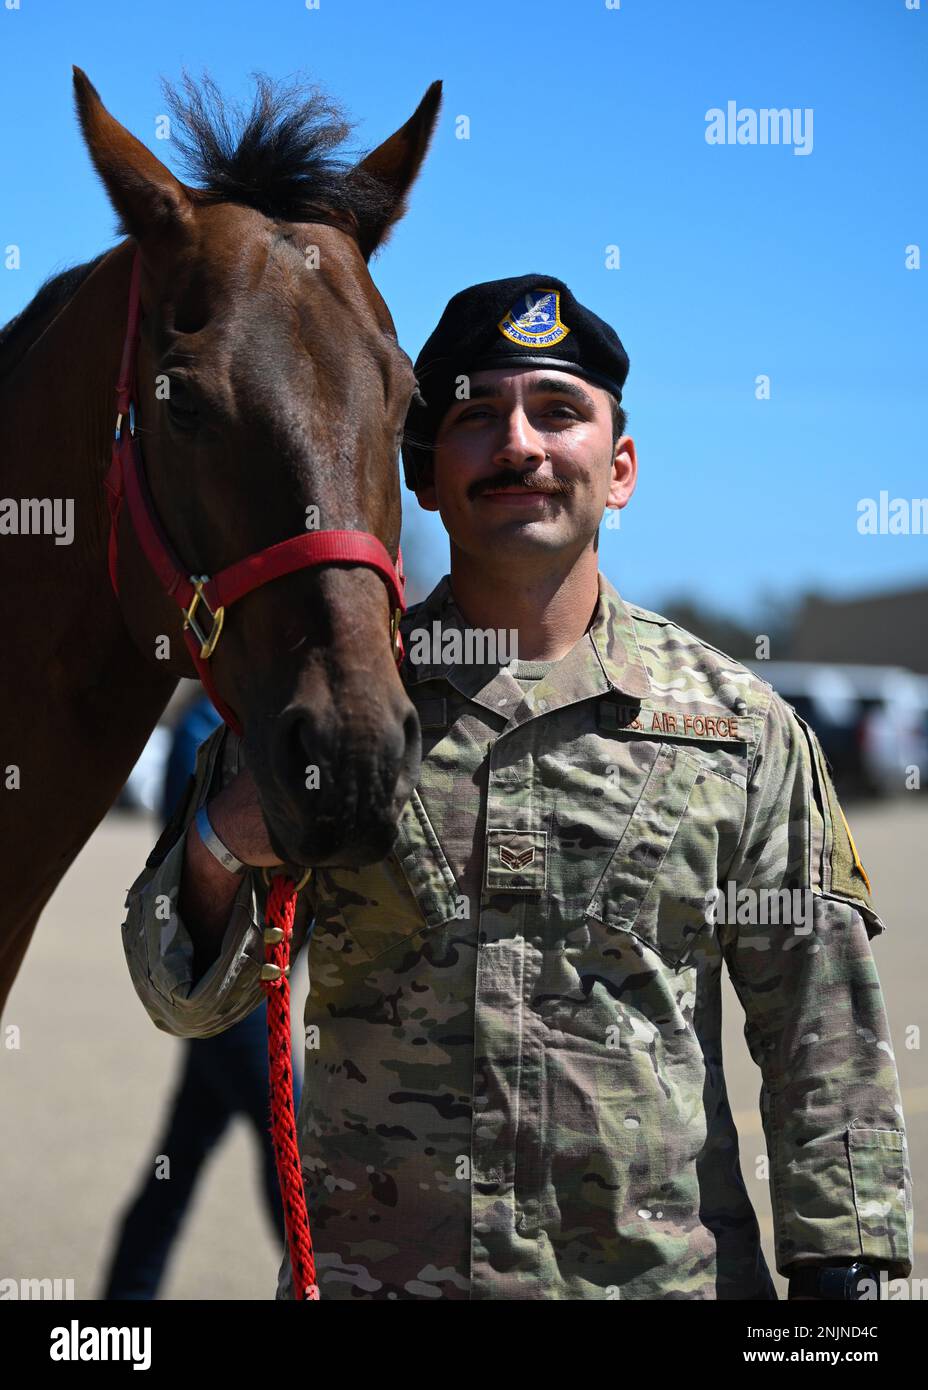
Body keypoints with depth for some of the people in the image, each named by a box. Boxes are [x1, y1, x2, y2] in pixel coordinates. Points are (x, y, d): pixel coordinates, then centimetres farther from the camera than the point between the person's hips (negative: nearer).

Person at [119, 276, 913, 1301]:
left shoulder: (741, 726, 3)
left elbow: (825, 1039, 3)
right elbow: (184, 1001, 5)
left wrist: (836, 1273, -4)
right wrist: (222, 846, -15)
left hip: (664, 1266, 0)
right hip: (365, 1267, 0)